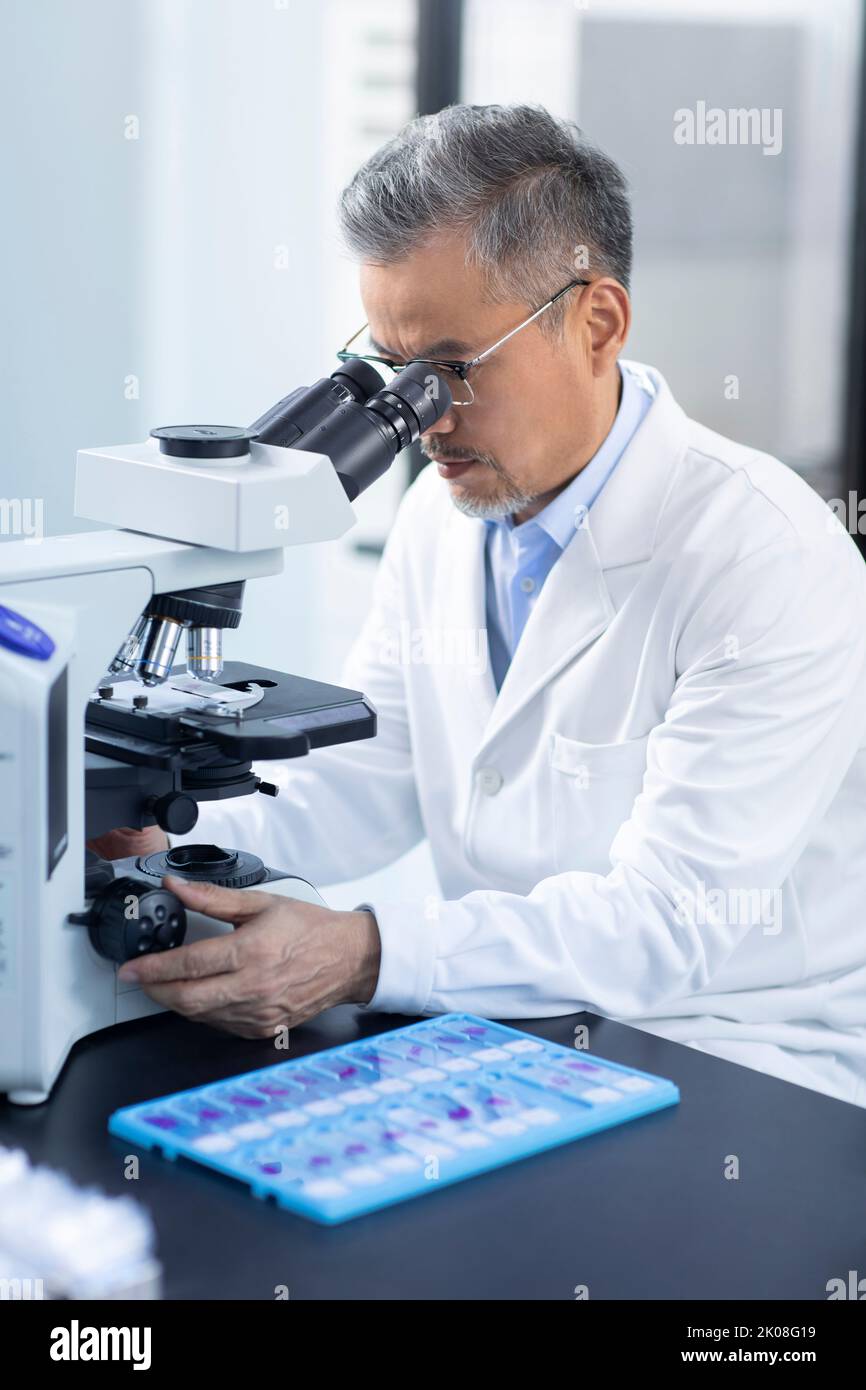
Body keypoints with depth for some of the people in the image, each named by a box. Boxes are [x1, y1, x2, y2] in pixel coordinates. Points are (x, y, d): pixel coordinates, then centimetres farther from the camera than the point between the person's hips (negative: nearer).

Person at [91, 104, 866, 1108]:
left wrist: (365, 954, -36)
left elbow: (675, 919, -25)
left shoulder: (773, 563, -20)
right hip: (499, 1031, 7)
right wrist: (180, 843, -9)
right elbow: (373, 782, 10)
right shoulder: (439, 512, 4)